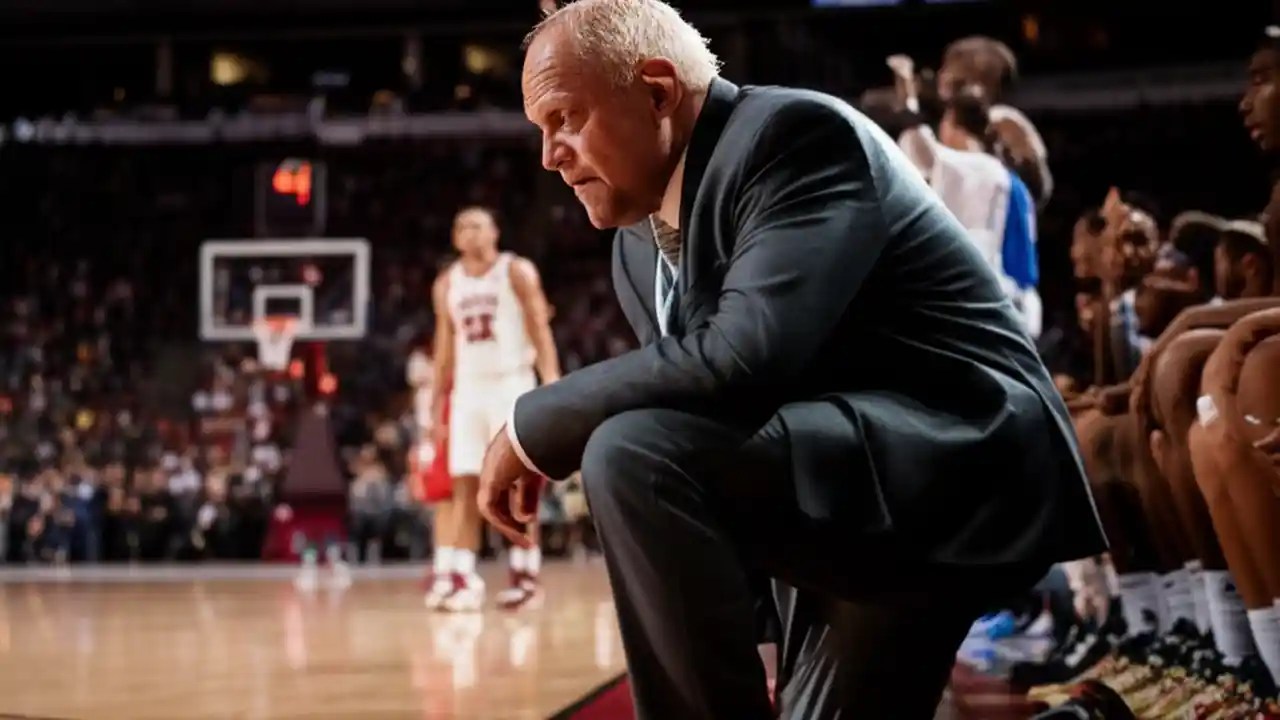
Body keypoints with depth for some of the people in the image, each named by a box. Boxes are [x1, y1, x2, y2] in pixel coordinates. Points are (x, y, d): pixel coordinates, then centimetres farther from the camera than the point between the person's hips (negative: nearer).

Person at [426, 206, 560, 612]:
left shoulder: (518, 273, -2)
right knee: (465, 485, -1)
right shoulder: (446, 285, 11)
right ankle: (462, 576, -3)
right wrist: (438, 403, 10)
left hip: (511, 384, -4)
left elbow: (540, 329, -7)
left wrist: (552, 383, -18)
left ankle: (526, 574, 0)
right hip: (468, 389, 4)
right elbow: (445, 345, 15)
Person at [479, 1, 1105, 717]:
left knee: (635, 456, -27)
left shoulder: (798, 136, -15)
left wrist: (534, 427, -19)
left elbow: (744, 357, -29)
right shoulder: (641, 247, 12)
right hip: (851, 507, 10)